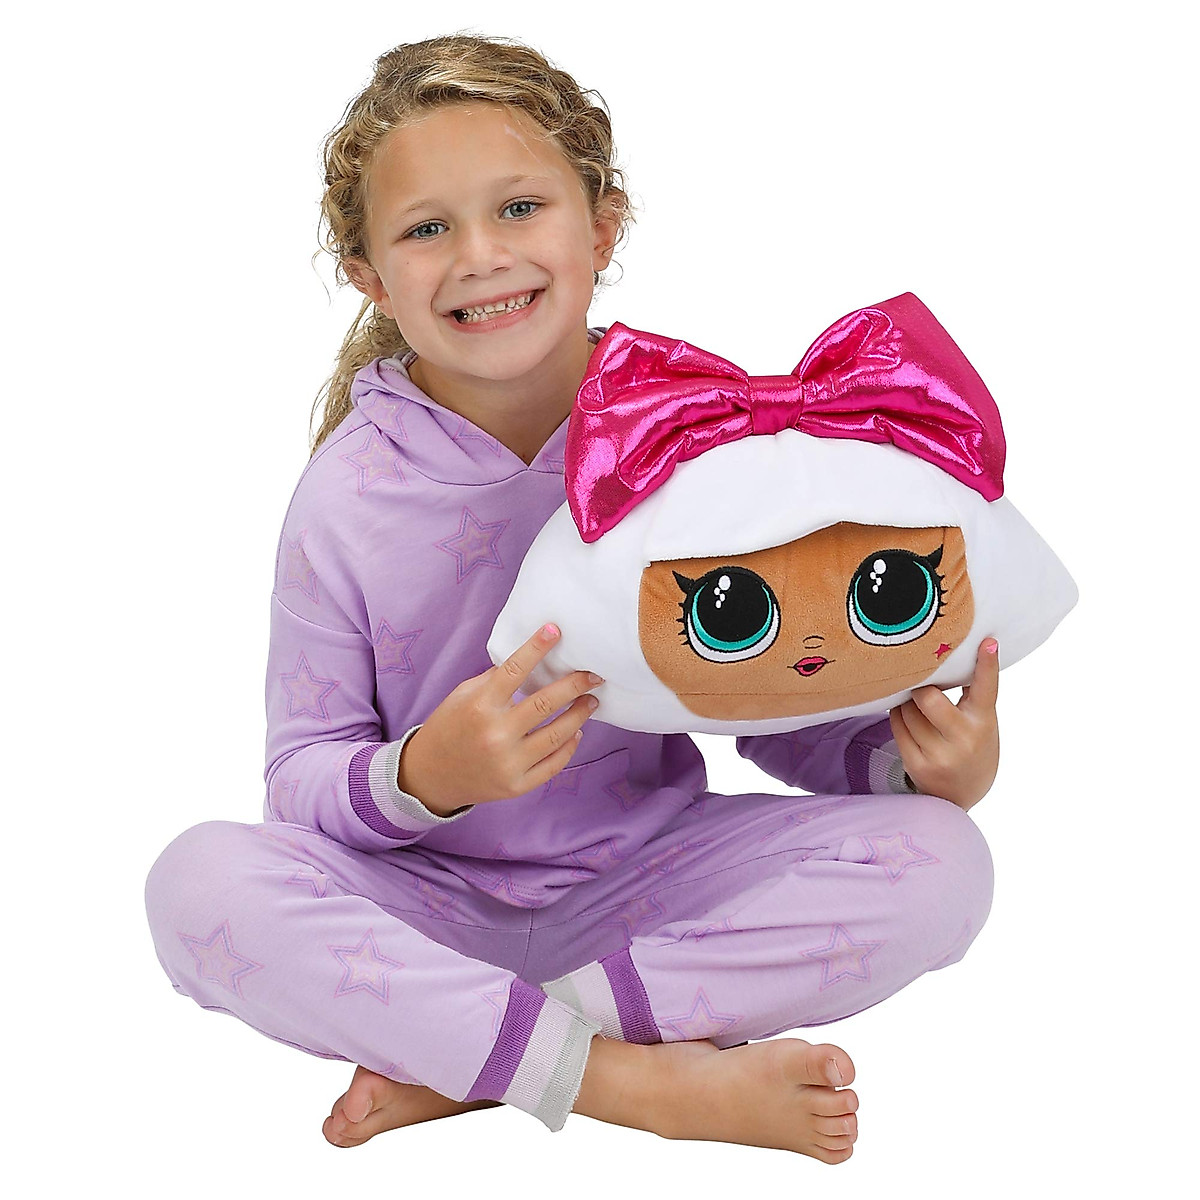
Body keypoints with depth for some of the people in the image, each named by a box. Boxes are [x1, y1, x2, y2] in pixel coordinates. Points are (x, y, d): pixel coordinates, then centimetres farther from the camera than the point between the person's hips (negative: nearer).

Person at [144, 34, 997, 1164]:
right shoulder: (349, 496, -10)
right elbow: (300, 781, -7)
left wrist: (927, 760, -17)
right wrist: (425, 776, -30)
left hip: (644, 881, 2)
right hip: (428, 898, -1)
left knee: (938, 860, -21)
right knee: (201, 882, -29)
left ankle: (450, 1054, -22)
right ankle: (645, 1079, -26)